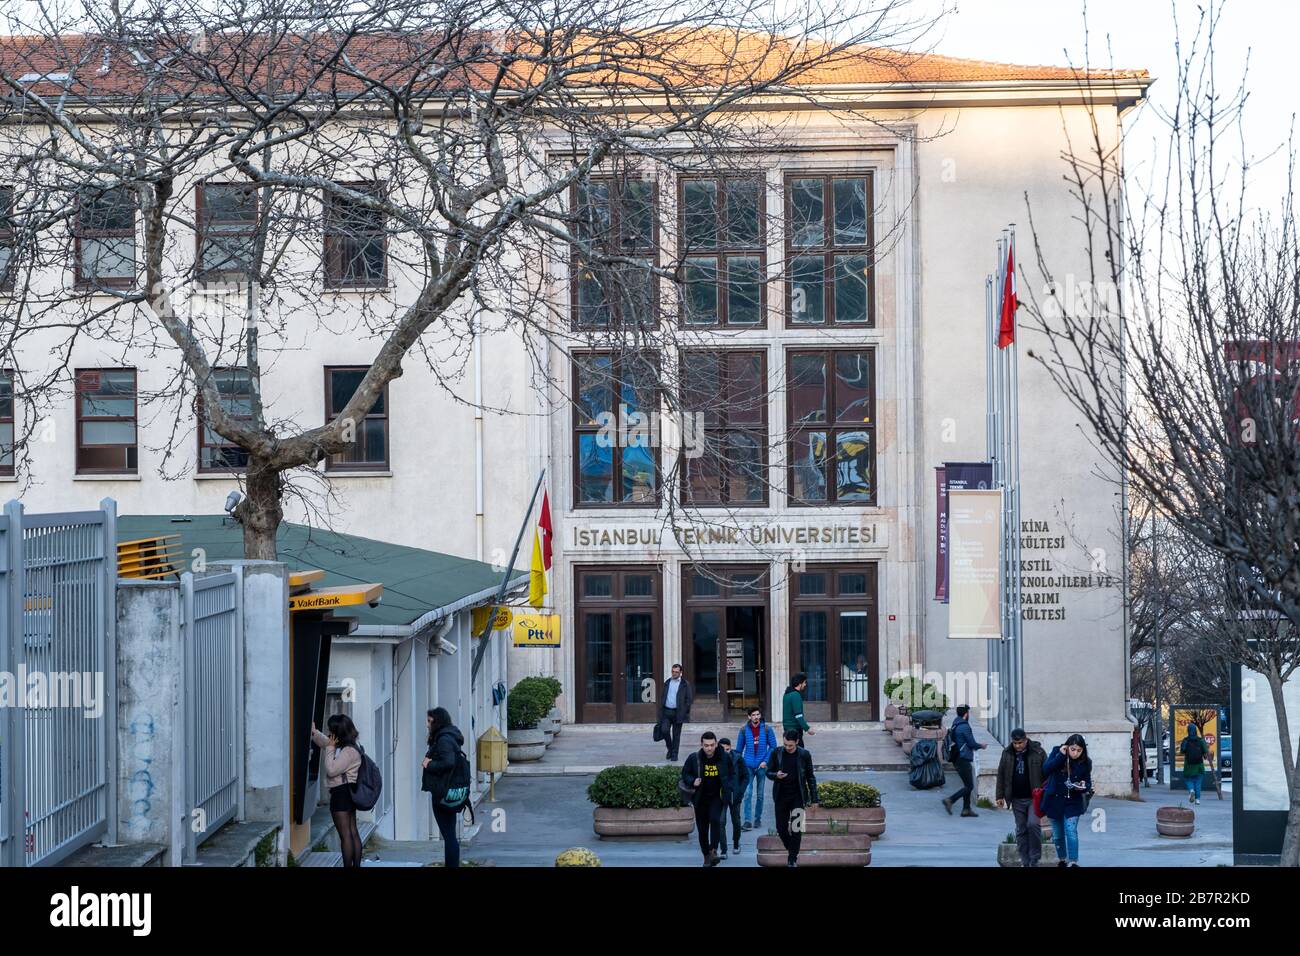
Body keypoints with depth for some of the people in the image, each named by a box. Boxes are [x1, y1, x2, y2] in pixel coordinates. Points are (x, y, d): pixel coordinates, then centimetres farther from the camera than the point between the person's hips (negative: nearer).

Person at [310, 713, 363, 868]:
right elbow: (324, 742, 29)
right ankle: (356, 865, 15)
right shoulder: (341, 746, 12)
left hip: (342, 793, -11)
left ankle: (348, 866, -8)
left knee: (345, 835, -8)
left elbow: (331, 770, -21)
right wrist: (314, 732, 15)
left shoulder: (349, 751, -18)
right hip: (347, 793, 11)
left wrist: (330, 748, -13)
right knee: (353, 832, 12)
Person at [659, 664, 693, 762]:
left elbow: (689, 699, -1)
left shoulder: (685, 684, 0)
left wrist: (685, 712, -7)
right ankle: (670, 749, 14)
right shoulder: (667, 683, 11)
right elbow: (662, 697, 14)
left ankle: (674, 754, 11)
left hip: (678, 713, -3)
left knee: (676, 734, 1)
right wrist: (661, 711, 6)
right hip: (666, 711, 3)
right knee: (664, 730, -9)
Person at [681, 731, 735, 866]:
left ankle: (713, 850, -17)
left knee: (715, 819, -25)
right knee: (702, 828, 6)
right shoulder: (694, 759, -8)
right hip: (700, 798, 1)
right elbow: (685, 774, 5)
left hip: (717, 796, -1)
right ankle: (706, 856, 21)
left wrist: (729, 787, -7)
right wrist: (692, 782, -15)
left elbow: (732, 774, 10)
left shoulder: (724, 758, -6)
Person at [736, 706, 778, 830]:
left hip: (761, 766, 0)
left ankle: (758, 819, 22)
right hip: (748, 765, 0)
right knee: (748, 793, -11)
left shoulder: (767, 729, -3)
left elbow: (773, 746, 2)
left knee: (760, 794, 10)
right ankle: (748, 820, -12)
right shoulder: (744, 730, 0)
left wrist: (766, 761, -9)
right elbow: (739, 748, 9)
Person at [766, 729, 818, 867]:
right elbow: (768, 772, 7)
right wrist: (776, 775, -17)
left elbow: (810, 778, 4)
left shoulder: (804, 755, -3)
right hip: (781, 796, 2)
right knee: (781, 828, 5)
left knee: (796, 829, -6)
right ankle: (791, 850, 28)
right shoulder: (776, 753, -2)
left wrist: (814, 799, 3)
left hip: (798, 797, -2)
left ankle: (792, 859, 2)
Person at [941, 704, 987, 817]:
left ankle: (966, 809, 15)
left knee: (967, 785, 15)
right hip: (964, 760, -10)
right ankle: (950, 800, -16)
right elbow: (972, 744, -14)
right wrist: (981, 746, 5)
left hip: (957, 760, 10)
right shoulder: (964, 726, -16)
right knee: (969, 786, -6)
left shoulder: (954, 726, 12)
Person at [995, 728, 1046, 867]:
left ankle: (1034, 859, -1)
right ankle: (1025, 861, 13)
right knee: (1021, 830, 6)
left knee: (1033, 824, -16)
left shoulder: (1038, 752, -5)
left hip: (1034, 798, -3)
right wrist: (1000, 796, 6)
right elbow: (1001, 775, 9)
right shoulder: (1007, 753, 3)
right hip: (1017, 799, 3)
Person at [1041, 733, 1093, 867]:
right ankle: (1062, 860, 31)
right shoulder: (1057, 752, -9)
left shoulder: (1085, 763, -7)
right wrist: (1060, 755, -27)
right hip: (1054, 800, 1)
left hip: (1073, 802, -1)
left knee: (1071, 831, -17)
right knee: (1058, 834, 13)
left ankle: (1073, 862, -15)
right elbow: (1046, 769, -21)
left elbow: (1088, 782, 1)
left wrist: (1084, 786, -22)